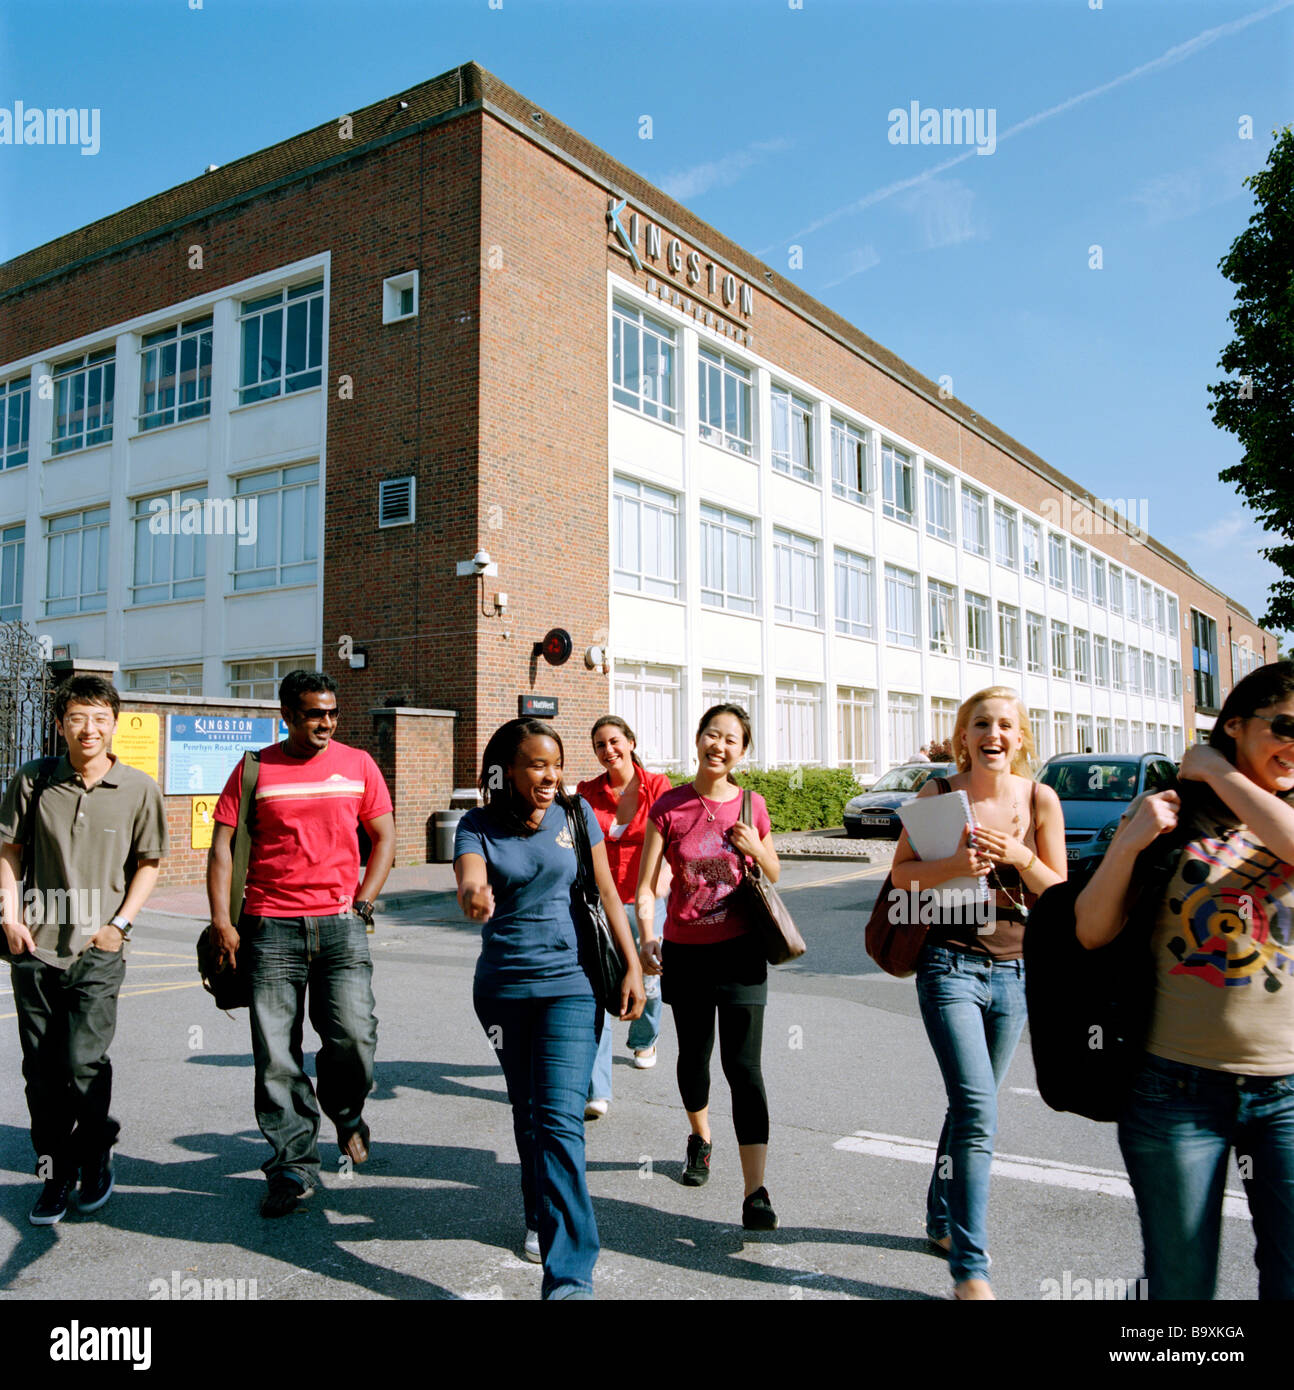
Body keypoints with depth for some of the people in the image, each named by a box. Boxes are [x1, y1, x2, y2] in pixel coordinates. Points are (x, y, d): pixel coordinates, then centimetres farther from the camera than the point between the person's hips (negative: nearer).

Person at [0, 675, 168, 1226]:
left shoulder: (138, 789, -3)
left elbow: (148, 862, 6)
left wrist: (119, 923, -3)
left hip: (98, 951, -2)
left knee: (82, 1061, -8)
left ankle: (95, 1154, 20)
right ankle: (56, 1174, 26)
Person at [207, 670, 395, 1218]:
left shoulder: (357, 765, 7)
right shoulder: (254, 770, 4)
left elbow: (384, 837, 11)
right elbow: (221, 844, 3)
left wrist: (362, 903, 2)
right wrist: (221, 921, -4)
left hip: (340, 923, 0)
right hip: (270, 925, 0)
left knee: (354, 1035, -8)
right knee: (276, 1055, 3)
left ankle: (346, 1110, 25)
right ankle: (293, 1168, 17)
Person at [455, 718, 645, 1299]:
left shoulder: (575, 813, -1)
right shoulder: (479, 826, -4)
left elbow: (607, 893, 3)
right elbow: (470, 882, -24)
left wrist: (633, 967, 0)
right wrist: (474, 898, -48)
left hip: (570, 982, -2)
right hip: (503, 985, 2)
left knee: (559, 1116, -12)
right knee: (527, 1111, 17)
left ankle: (569, 1274, -8)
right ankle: (542, 1218, 41)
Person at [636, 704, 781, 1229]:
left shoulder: (751, 806, -1)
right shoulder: (669, 806, -5)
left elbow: (774, 876, 11)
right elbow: (646, 884, -9)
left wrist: (755, 848, -10)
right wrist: (647, 937, -25)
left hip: (740, 950, -1)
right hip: (685, 951, 1)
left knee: (743, 1065, -8)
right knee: (693, 1054, 17)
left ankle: (755, 1192, -5)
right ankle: (700, 1139, 46)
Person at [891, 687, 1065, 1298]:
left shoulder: (1040, 798, 0)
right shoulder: (939, 794, -4)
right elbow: (901, 873, -2)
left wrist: (1019, 856, -16)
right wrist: (954, 863, -19)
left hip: (1014, 970, 3)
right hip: (950, 965, -3)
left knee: (971, 1106, 16)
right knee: (978, 1112, -13)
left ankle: (942, 1219, 38)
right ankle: (970, 1269, -4)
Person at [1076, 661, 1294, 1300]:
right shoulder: (1170, 813, 0)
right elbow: (1092, 931, -4)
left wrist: (1219, 773, -10)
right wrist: (1128, 841, -17)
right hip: (1180, 1086, -1)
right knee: (1181, 1283, 10)